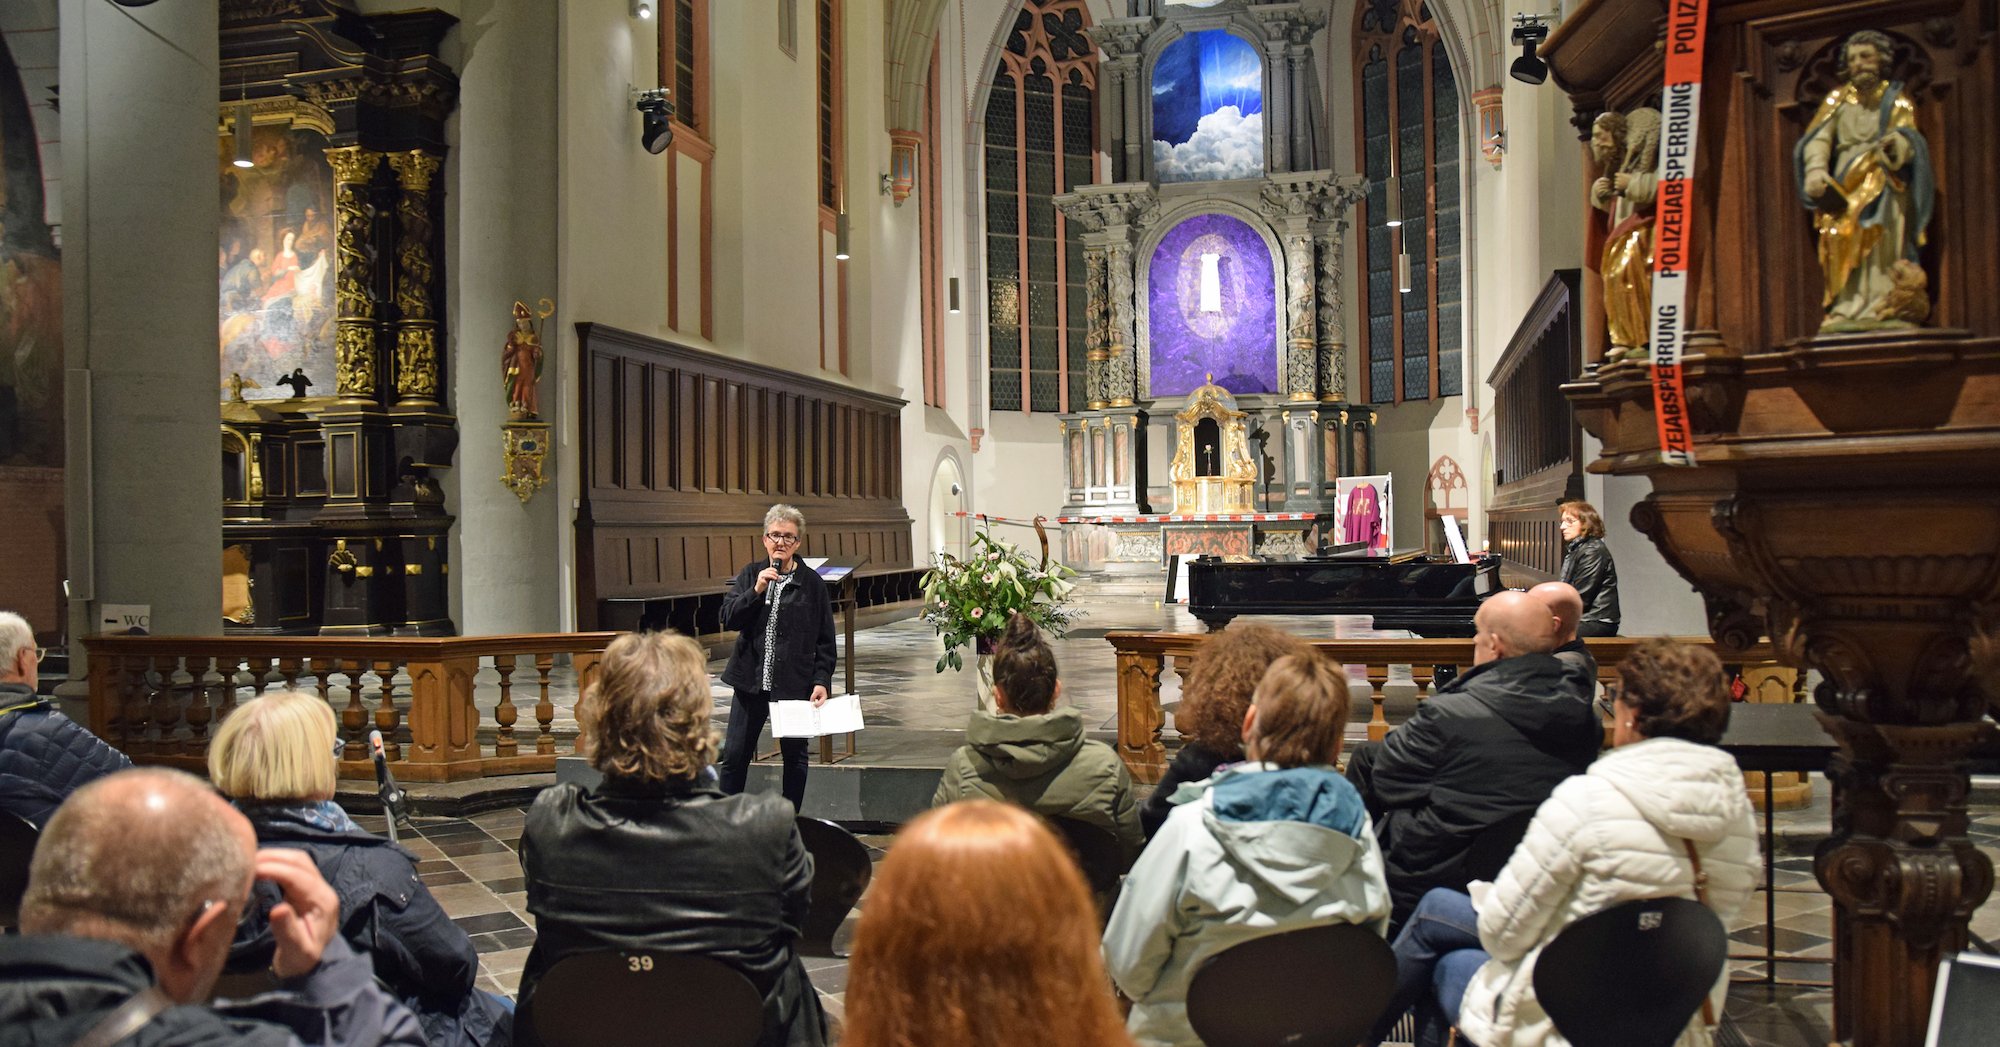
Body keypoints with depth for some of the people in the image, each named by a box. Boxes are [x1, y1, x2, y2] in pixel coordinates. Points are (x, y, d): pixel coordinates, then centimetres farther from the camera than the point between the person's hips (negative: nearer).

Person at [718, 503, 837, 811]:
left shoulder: (811, 583, -1)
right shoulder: (750, 575, 5)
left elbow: (826, 640, 0)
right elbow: (728, 619, -4)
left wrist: (822, 680, -9)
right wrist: (756, 590, -16)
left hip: (795, 684, -2)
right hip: (751, 681, 2)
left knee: (794, 756, 9)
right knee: (734, 755, 5)